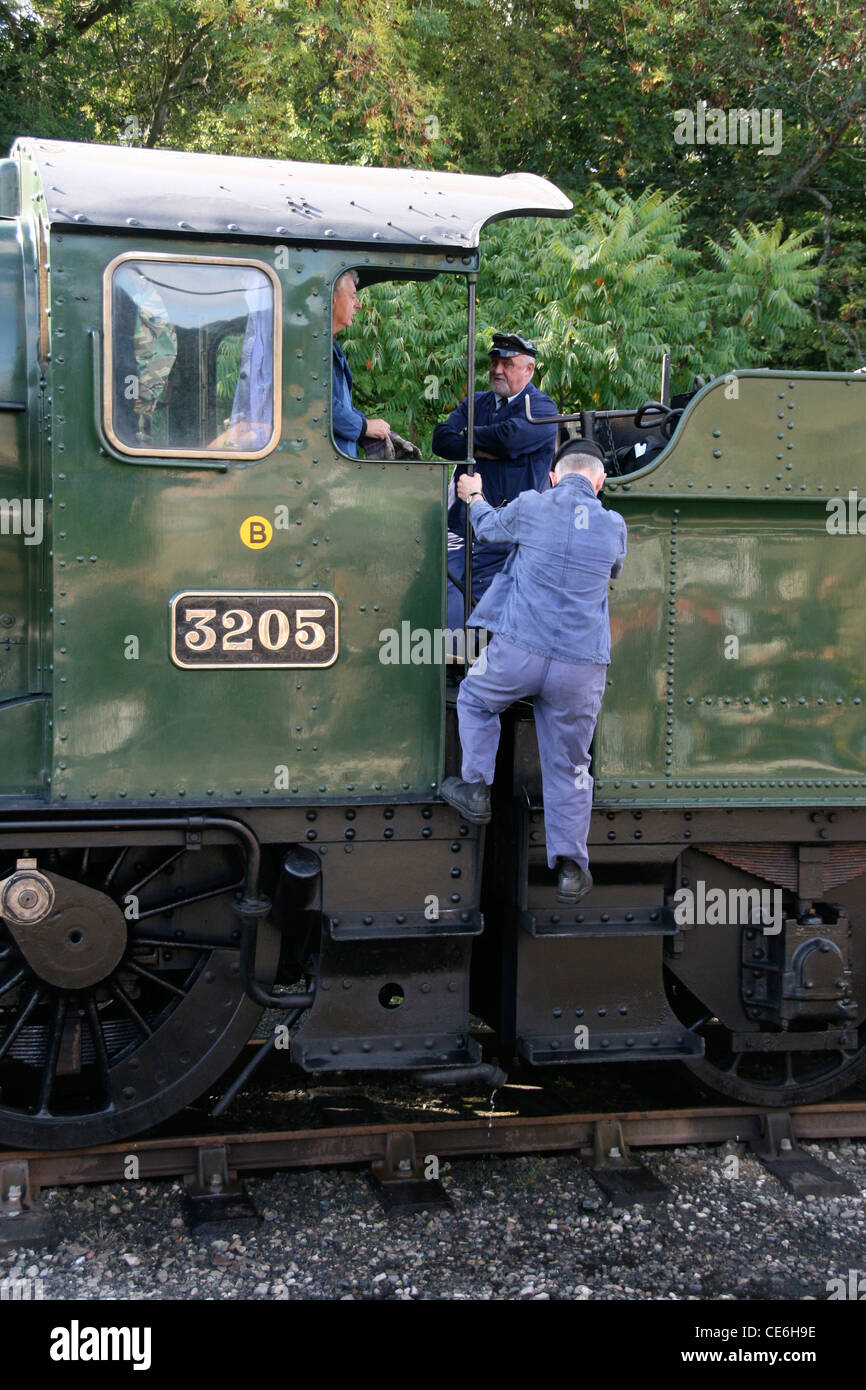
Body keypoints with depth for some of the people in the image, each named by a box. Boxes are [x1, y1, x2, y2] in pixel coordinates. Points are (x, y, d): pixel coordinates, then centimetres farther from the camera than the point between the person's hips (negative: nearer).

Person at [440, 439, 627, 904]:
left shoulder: (530, 507, -3)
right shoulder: (613, 526, 4)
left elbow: (489, 527, 19)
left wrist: (474, 497, 41)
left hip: (518, 653, -2)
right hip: (581, 667, 2)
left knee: (474, 700, 29)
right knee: (569, 765, 11)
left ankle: (475, 790, 29)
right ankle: (570, 869, 12)